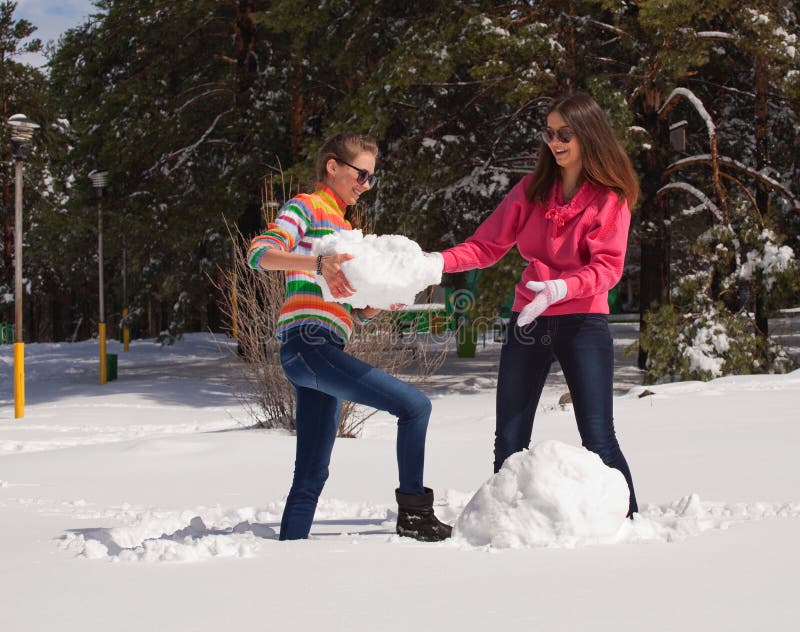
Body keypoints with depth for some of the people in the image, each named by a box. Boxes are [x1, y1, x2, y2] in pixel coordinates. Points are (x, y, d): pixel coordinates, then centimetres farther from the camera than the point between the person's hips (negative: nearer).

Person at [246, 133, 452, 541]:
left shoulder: (343, 226, 29)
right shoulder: (306, 208, 4)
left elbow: (351, 312, 26)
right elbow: (259, 253, -16)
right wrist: (318, 262, -30)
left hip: (322, 353, 9)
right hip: (307, 342, -9)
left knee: (312, 475, 7)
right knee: (414, 405, -16)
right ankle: (413, 513, -9)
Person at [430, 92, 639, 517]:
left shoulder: (611, 198, -2)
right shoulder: (533, 189, 8)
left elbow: (607, 267, -11)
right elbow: (487, 244, 5)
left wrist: (562, 288, -29)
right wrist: (438, 262, -11)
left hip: (583, 323, -4)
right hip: (527, 322, 4)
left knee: (598, 439, -8)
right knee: (509, 443, 5)